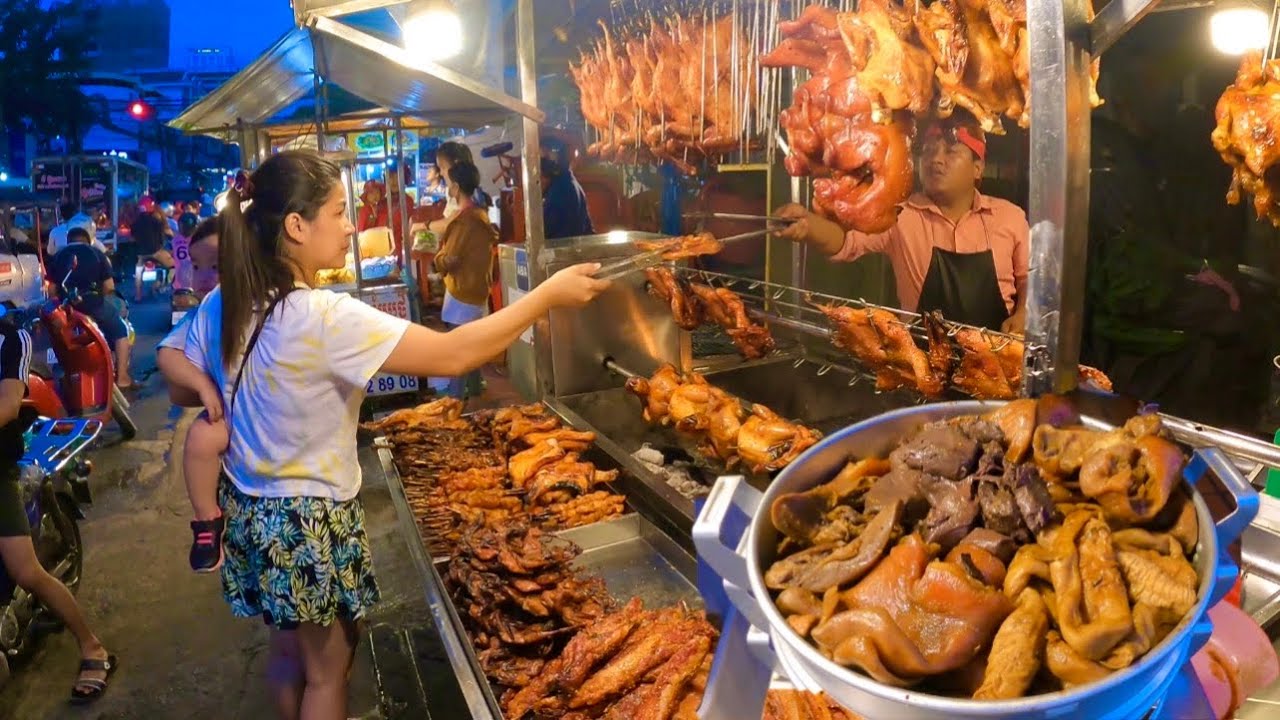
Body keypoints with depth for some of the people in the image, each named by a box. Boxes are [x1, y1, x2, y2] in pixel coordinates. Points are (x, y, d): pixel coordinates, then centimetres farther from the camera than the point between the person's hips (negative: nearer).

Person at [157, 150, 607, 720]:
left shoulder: (219, 306, -5)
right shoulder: (325, 318, -28)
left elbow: (183, 392, 9)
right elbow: (452, 355, -30)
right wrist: (548, 295, -23)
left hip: (251, 511, 8)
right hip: (310, 521, -7)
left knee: (289, 650, 26)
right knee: (328, 669, 14)